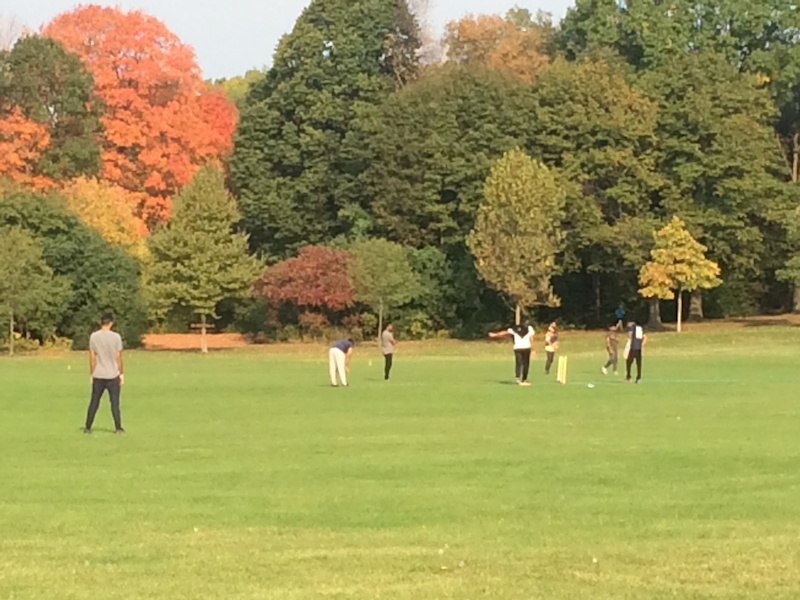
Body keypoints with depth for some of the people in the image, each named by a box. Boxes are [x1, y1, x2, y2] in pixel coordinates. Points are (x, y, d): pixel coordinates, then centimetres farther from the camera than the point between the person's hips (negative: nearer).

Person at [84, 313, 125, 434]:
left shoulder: (94, 337, -1)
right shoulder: (115, 337, -7)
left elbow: (92, 357, 2)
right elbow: (118, 357, -5)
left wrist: (92, 373, 10)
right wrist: (122, 373, 4)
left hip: (98, 376, 2)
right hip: (113, 375, -2)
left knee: (94, 402, 9)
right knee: (115, 403, 4)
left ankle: (88, 428, 10)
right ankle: (118, 428, 3)